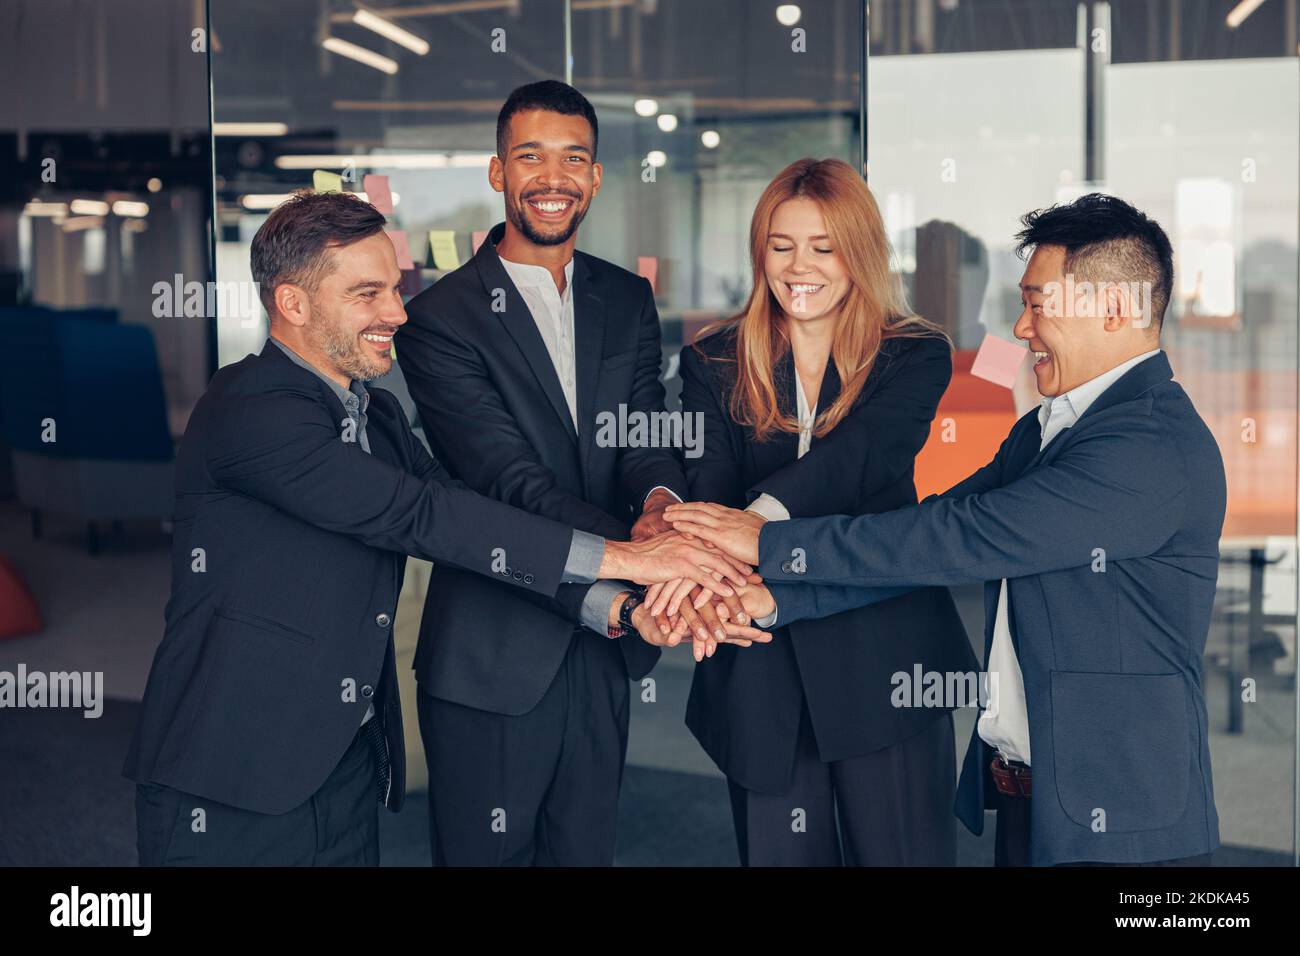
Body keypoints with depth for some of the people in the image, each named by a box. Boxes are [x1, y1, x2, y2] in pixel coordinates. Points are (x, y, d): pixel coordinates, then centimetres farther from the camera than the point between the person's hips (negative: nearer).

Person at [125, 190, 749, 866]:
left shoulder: (377, 415, 13)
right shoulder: (249, 410, -16)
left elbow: (469, 524, 4)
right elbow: (415, 514, -24)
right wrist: (616, 558, -23)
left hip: (351, 769, 8)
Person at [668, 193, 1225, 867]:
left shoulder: (1153, 446, -20)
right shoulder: (1042, 430, 12)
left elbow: (969, 537, -23)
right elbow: (936, 529, 6)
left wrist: (772, 542, -18)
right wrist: (769, 595, -6)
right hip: (1021, 796, 8)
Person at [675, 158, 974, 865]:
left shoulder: (914, 356, 0)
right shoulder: (713, 365, 6)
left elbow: (860, 453, -19)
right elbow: (708, 486, -9)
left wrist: (759, 517, -38)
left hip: (883, 659, -1)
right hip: (761, 668, 2)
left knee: (903, 852, 3)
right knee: (779, 855, 9)